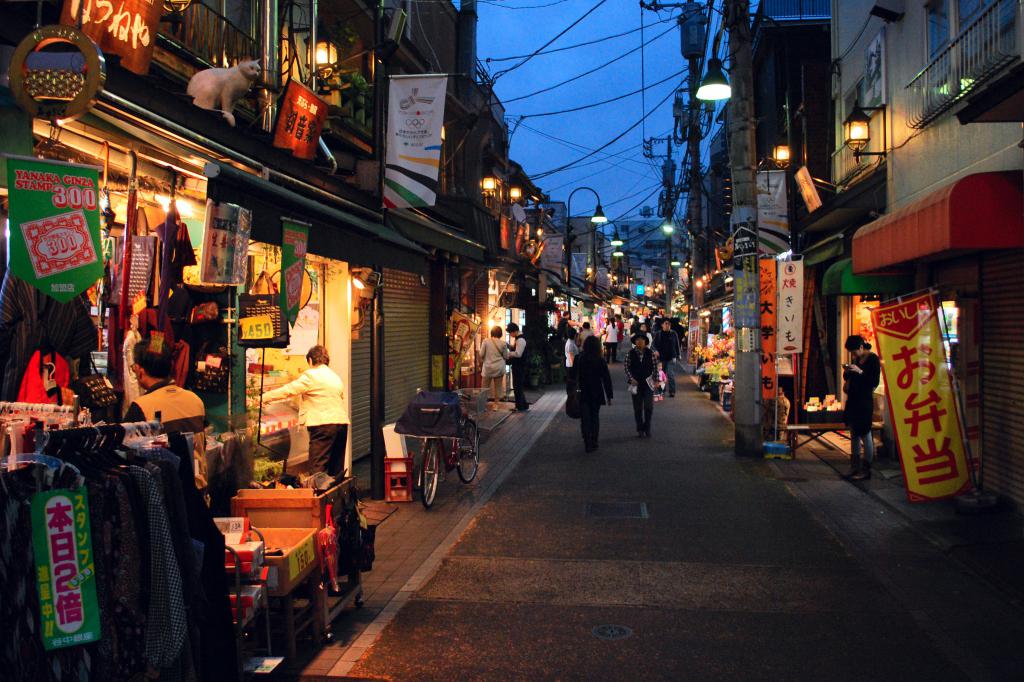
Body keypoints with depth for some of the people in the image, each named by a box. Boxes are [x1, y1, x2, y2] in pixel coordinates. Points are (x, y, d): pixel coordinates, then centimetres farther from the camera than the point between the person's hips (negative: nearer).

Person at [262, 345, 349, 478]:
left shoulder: (311, 375, -2)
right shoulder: (336, 377, 21)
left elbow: (288, 390, -5)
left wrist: (263, 397, 2)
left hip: (323, 424, -7)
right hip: (342, 422, 8)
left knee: (318, 467, -9)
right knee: (337, 468, 10)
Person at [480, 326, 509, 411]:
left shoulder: (486, 341, -5)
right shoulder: (503, 343, -3)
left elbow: (481, 354, -3)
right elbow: (506, 357, 3)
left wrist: (481, 365, 11)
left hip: (488, 367, -1)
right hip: (499, 368, 1)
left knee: (485, 387, 8)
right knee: (498, 387, 8)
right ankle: (495, 404, 11)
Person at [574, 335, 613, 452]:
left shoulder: (578, 359, -8)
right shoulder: (601, 361, -8)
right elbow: (606, 379, -5)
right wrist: (609, 395, 2)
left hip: (582, 393, -1)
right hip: (597, 393, 1)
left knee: (585, 419, 4)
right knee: (595, 417, 16)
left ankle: (588, 444, -5)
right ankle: (594, 443, 18)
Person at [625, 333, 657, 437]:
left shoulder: (650, 353, 1)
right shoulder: (631, 353, -1)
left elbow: (654, 367, 5)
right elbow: (627, 367, 1)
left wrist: (654, 379, -1)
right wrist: (631, 379, -10)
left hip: (648, 383, 0)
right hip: (636, 383, 0)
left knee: (649, 406, -9)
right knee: (638, 408, 6)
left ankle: (647, 428, 7)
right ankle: (640, 429, 16)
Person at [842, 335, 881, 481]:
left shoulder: (873, 359, -9)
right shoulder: (856, 359, 11)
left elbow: (875, 382, -15)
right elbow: (847, 378, 23)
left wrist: (860, 372, -23)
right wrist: (847, 371, 1)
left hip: (864, 401, -8)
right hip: (852, 400, 8)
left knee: (865, 435, -5)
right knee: (854, 435, 11)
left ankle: (866, 470, -1)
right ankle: (855, 468, 18)